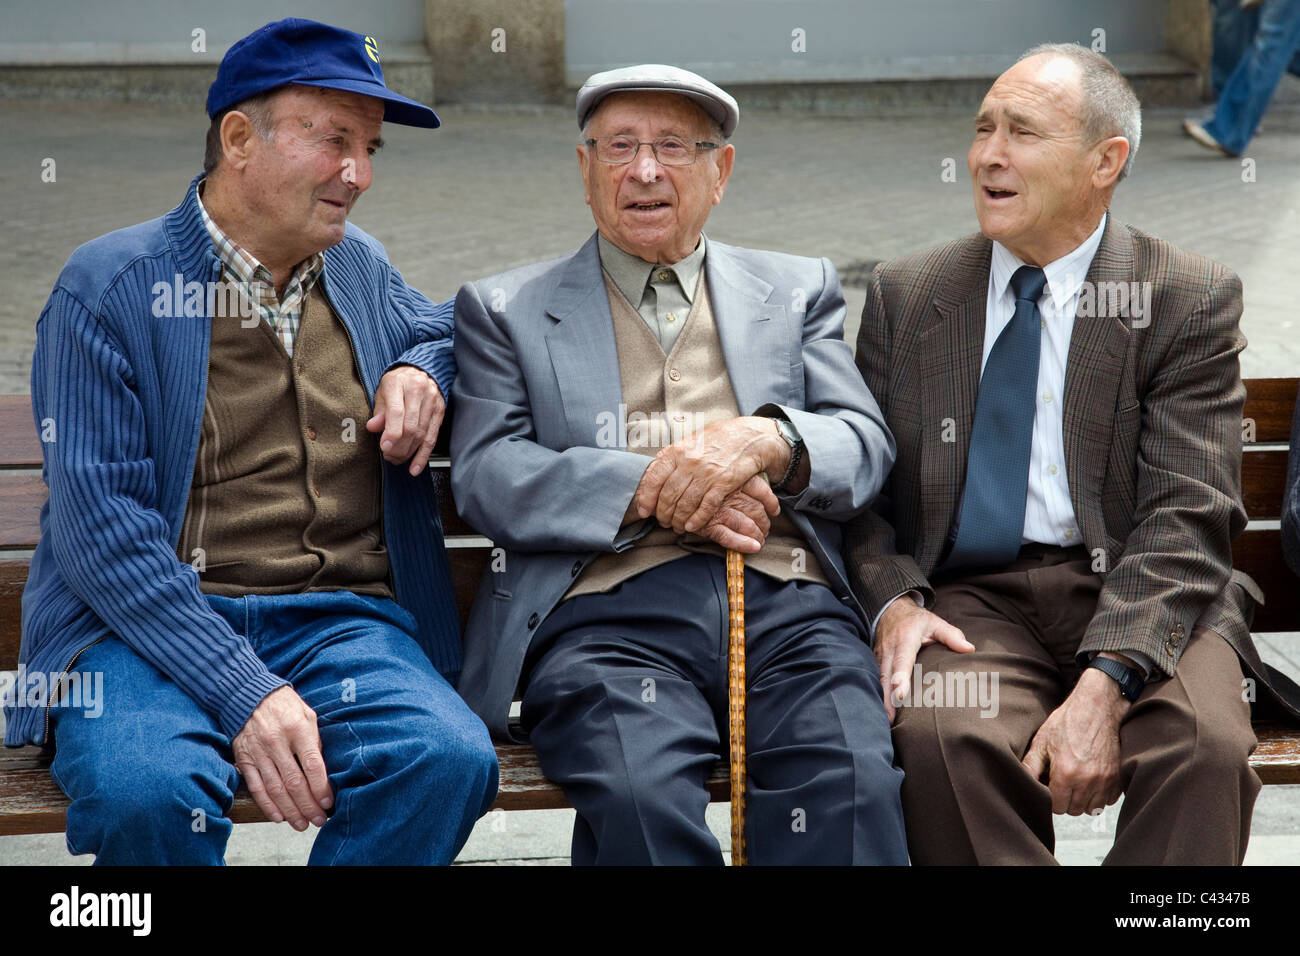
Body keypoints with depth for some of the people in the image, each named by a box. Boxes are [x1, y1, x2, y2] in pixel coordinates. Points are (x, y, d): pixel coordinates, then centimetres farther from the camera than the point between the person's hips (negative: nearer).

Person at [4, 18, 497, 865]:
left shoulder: (361, 267, 18)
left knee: (450, 758, -29)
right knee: (146, 788, -37)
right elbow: (98, 524, -11)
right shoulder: (108, 286, -2)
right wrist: (244, 693, -22)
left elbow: (445, 328, 41)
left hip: (341, 620, 4)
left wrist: (421, 372, 12)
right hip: (146, 627, -4)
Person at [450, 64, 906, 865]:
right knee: (640, 796, -34)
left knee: (853, 783, -30)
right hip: (607, 611, -1)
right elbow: (488, 476, 4)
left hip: (786, 604, 2)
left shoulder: (799, 291, 24)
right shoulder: (504, 310, 19)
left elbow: (866, 444, 12)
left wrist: (766, 441, -11)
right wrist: (648, 488, -11)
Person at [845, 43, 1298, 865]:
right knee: (943, 737, -33)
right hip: (971, 601, 1)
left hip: (1144, 601, -1)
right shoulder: (905, 295, 13)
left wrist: (1103, 688, -22)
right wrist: (894, 601, -10)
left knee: (1207, 743, -33)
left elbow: (1187, 520, -7)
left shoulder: (1191, 301, 2)